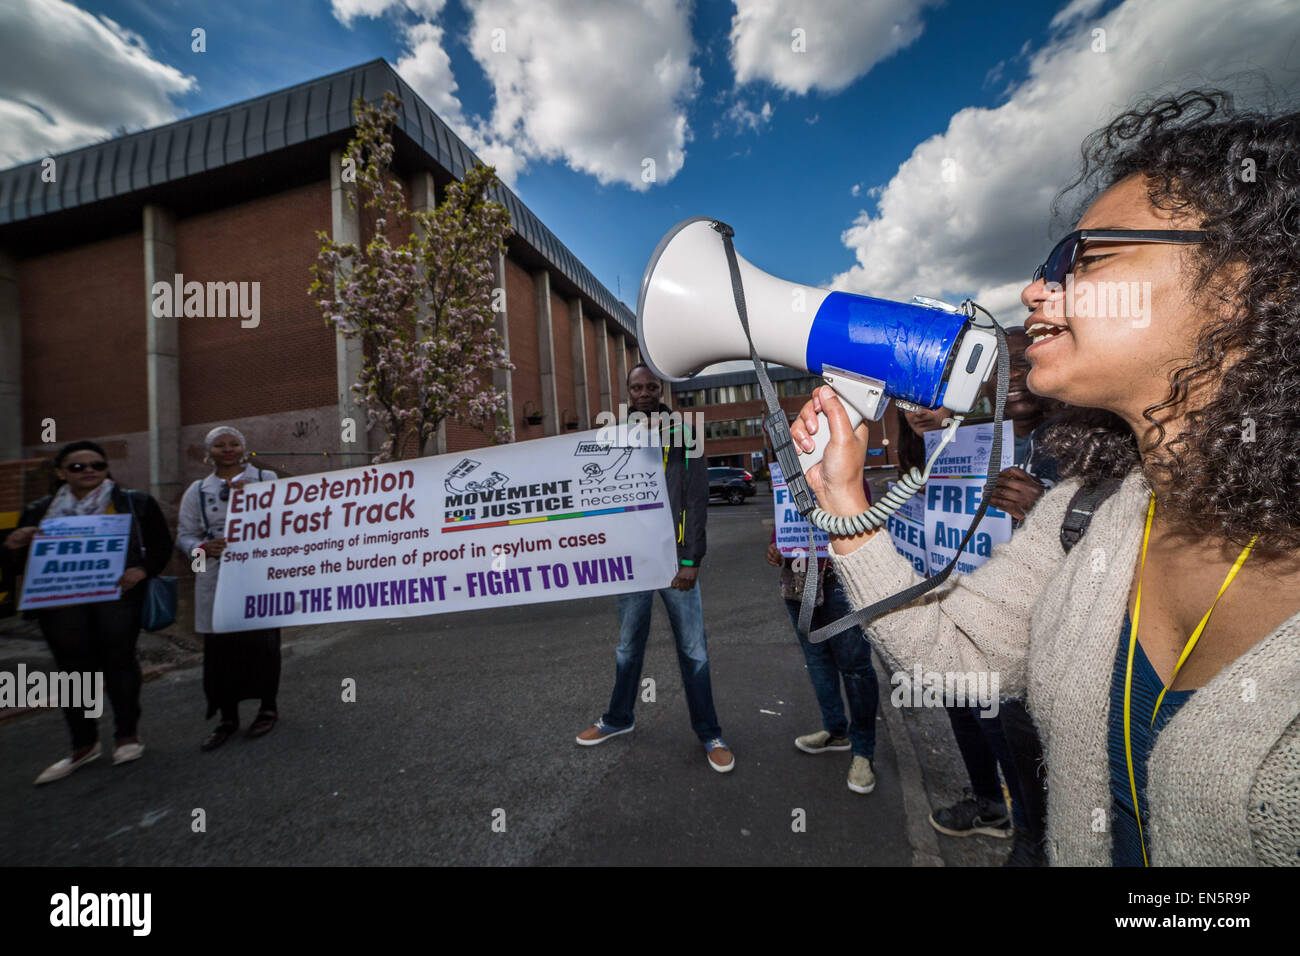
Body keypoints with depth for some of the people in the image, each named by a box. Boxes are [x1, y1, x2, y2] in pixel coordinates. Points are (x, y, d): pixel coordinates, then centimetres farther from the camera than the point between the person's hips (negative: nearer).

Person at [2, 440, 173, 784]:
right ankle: (84, 745, 19)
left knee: (118, 659, 1)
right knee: (73, 667, 6)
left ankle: (127, 735, 16)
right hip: (59, 598, 3)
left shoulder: (135, 503, 6)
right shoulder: (39, 511, 14)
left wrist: (143, 569, -15)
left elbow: (161, 544, 3)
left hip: (117, 592, -2)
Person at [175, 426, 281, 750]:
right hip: (216, 581, 2)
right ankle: (227, 717, 22)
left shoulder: (266, 479, 5)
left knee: (263, 643, 2)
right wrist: (200, 547, -11)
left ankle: (268, 707, 22)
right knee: (219, 648, 4)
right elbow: (184, 535, 10)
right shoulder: (198, 490, 12)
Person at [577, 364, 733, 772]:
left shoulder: (683, 435, 1)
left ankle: (709, 734, 21)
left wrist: (691, 559, -10)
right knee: (628, 646, 16)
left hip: (674, 560, -2)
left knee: (693, 650, 5)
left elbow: (696, 501, -4)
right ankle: (618, 719, 35)